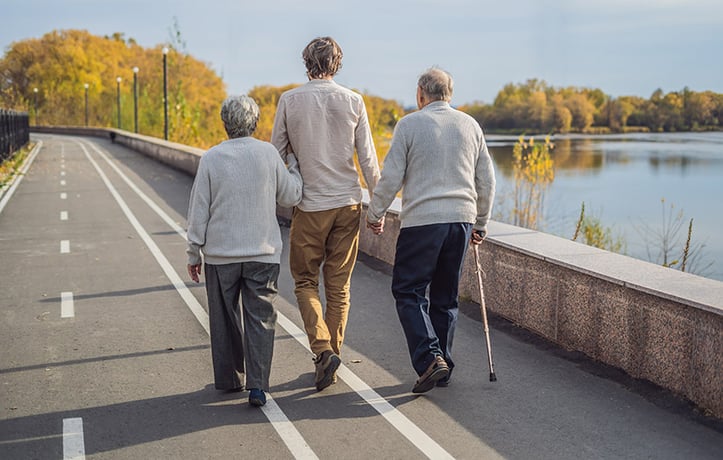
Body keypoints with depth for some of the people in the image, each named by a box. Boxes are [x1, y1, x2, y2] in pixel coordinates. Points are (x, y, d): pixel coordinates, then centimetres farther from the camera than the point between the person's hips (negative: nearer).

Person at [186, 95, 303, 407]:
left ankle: (229, 379, 23)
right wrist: (294, 166, 23)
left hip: (220, 254, 0)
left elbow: (199, 211, -2)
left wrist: (194, 253, 7)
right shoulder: (269, 154, -4)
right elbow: (290, 196, 6)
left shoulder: (211, 158, -4)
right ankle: (257, 385, -6)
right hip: (263, 253, 0)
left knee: (225, 319, 14)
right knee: (260, 318, 2)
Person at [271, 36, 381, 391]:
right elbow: (368, 159, 1)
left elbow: (277, 154, 1)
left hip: (310, 205, -2)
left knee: (305, 282, 10)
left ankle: (322, 349, -8)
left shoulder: (290, 100, -4)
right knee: (339, 286, 11)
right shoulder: (353, 101, -1)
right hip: (348, 203, 2)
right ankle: (332, 355, 16)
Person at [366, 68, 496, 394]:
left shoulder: (409, 124, -2)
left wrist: (375, 214, 9)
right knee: (446, 296, 13)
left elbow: (391, 177, -5)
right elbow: (486, 181, 14)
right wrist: (480, 224, 23)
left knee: (408, 290, 3)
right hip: (461, 219, 5)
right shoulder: (470, 125, 11)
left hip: (422, 220, -5)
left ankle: (429, 358, -12)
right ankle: (443, 368, 18)